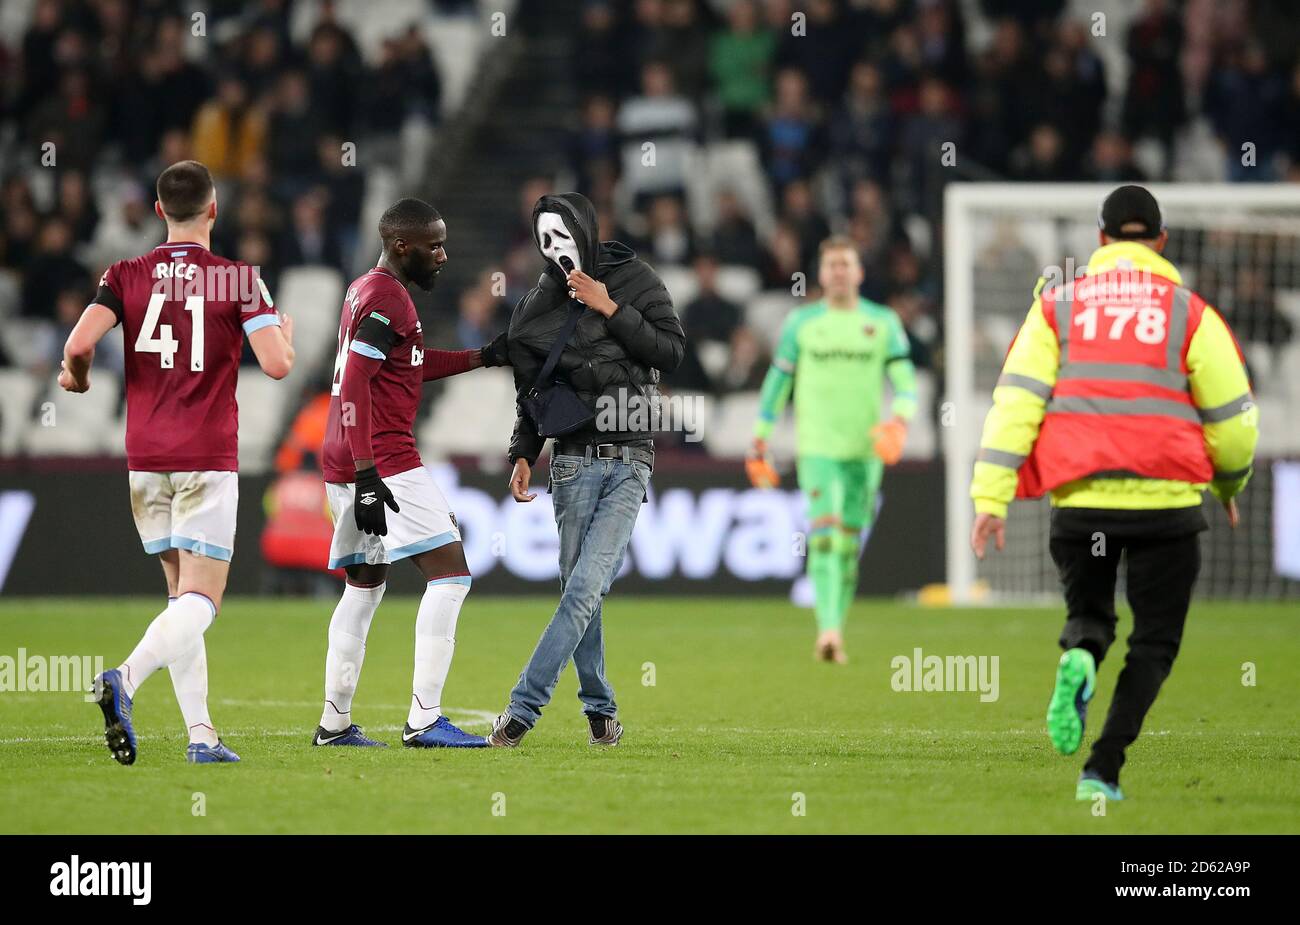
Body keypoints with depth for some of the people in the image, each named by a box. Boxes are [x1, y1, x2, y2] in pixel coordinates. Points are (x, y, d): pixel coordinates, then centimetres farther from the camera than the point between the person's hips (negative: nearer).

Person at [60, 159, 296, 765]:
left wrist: (76, 376, 10)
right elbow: (276, 364, -11)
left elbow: (79, 344, -12)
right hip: (208, 460, -4)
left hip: (146, 459, 4)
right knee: (201, 599, -6)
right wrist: (285, 333, 11)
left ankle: (200, 733, 6)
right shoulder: (237, 278, -5)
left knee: (181, 595, 13)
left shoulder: (126, 277, 2)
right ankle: (126, 679, -32)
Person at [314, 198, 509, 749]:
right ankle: (424, 720, -16)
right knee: (449, 575, -9)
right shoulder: (387, 299, -12)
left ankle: (334, 723, 18)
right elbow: (355, 388, -21)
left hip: (344, 468, 10)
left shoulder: (363, 291, 19)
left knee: (364, 588, 17)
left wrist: (481, 358, 27)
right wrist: (367, 474, -25)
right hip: (382, 461, -10)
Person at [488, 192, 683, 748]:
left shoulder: (636, 282, 4)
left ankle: (524, 705, -16)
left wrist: (611, 309, -10)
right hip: (574, 459, 2)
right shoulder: (539, 307, 8)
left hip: (630, 461, -2)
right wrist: (523, 455, 5)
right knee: (580, 589, -1)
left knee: (586, 587, -13)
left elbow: (671, 352, -4)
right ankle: (600, 708, 12)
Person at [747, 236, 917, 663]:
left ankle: (834, 634, 16)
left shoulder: (883, 322, 7)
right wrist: (758, 447, 9)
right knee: (824, 534, -17)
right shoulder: (801, 323, 6)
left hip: (865, 451, 2)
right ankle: (828, 629, -27)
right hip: (818, 447, -2)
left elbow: (905, 382, 3)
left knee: (849, 545, 7)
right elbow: (777, 384, 10)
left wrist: (898, 421, -17)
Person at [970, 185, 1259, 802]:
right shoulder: (1191, 313, 3)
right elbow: (1233, 420, 6)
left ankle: (1079, 657, -15)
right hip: (1167, 497, -1)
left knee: (1088, 612, 21)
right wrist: (1229, 485, 26)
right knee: (1153, 641, 10)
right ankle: (1102, 771, -4)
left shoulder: (1058, 305, 6)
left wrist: (991, 496, -5)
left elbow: (1015, 399, -3)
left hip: (1079, 498, 2)